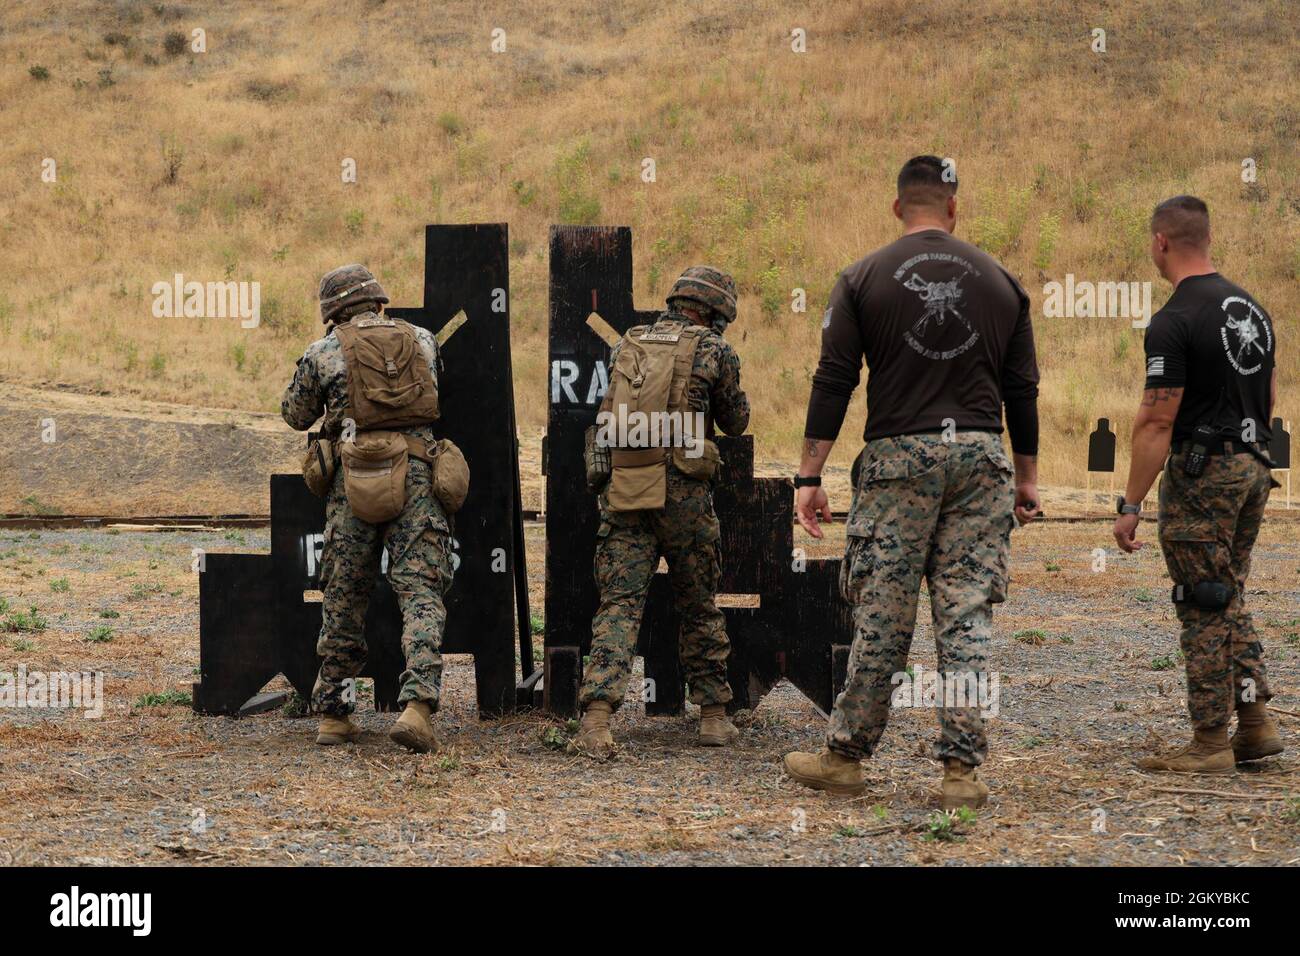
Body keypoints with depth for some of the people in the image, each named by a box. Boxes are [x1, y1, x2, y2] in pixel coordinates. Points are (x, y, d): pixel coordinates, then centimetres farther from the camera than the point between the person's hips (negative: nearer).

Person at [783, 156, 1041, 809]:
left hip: (899, 457, -2)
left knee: (882, 615, 2)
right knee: (967, 617, 2)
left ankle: (845, 757, 11)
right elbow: (1022, 391, 11)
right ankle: (961, 770, 1)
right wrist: (1027, 478, 20)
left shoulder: (864, 278, 2)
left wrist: (809, 477, 0)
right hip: (981, 460, 2)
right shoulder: (999, 282, 9)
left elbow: (833, 383, -2)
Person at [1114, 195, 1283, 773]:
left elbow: (1157, 422, -18)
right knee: (1228, 601, 18)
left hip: (1200, 476, -8)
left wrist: (1130, 505, -14)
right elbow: (1270, 399, 16)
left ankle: (1211, 744, 2)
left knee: (1204, 608, -2)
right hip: (1253, 467, 8)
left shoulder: (1173, 323, -16)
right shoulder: (1251, 307, 11)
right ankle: (1255, 722, 14)